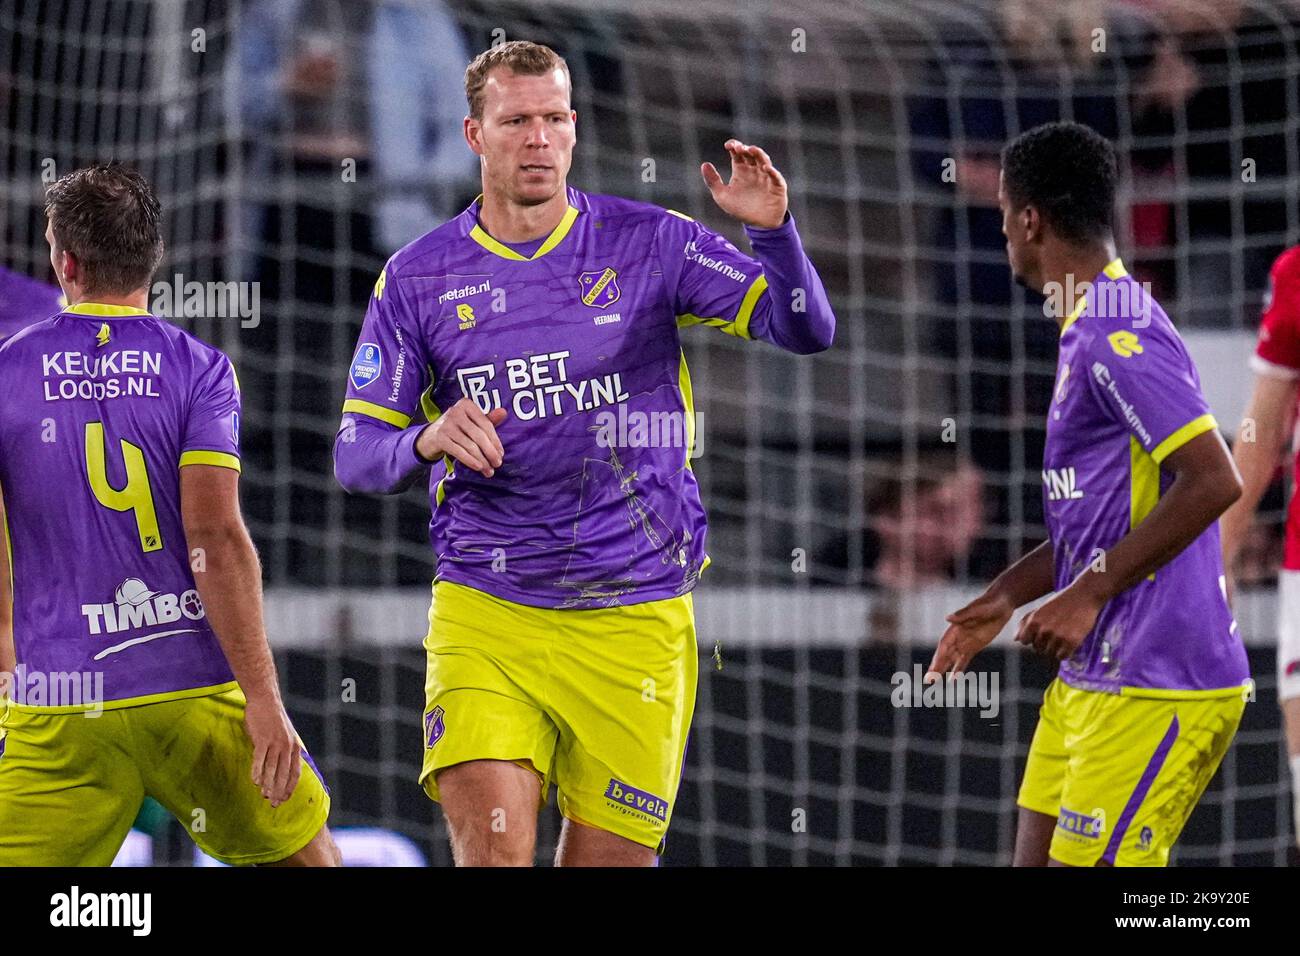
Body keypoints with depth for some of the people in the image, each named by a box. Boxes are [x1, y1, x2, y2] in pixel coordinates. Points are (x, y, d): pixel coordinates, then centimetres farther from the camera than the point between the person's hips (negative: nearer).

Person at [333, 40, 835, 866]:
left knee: (606, 860, 3)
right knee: (494, 851, -17)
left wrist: (772, 230, -23)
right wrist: (426, 441, -18)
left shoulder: (648, 243, 1)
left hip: (636, 620, 0)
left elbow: (807, 329, -5)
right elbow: (355, 456, 4)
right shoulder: (418, 279, 3)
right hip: (485, 615, 0)